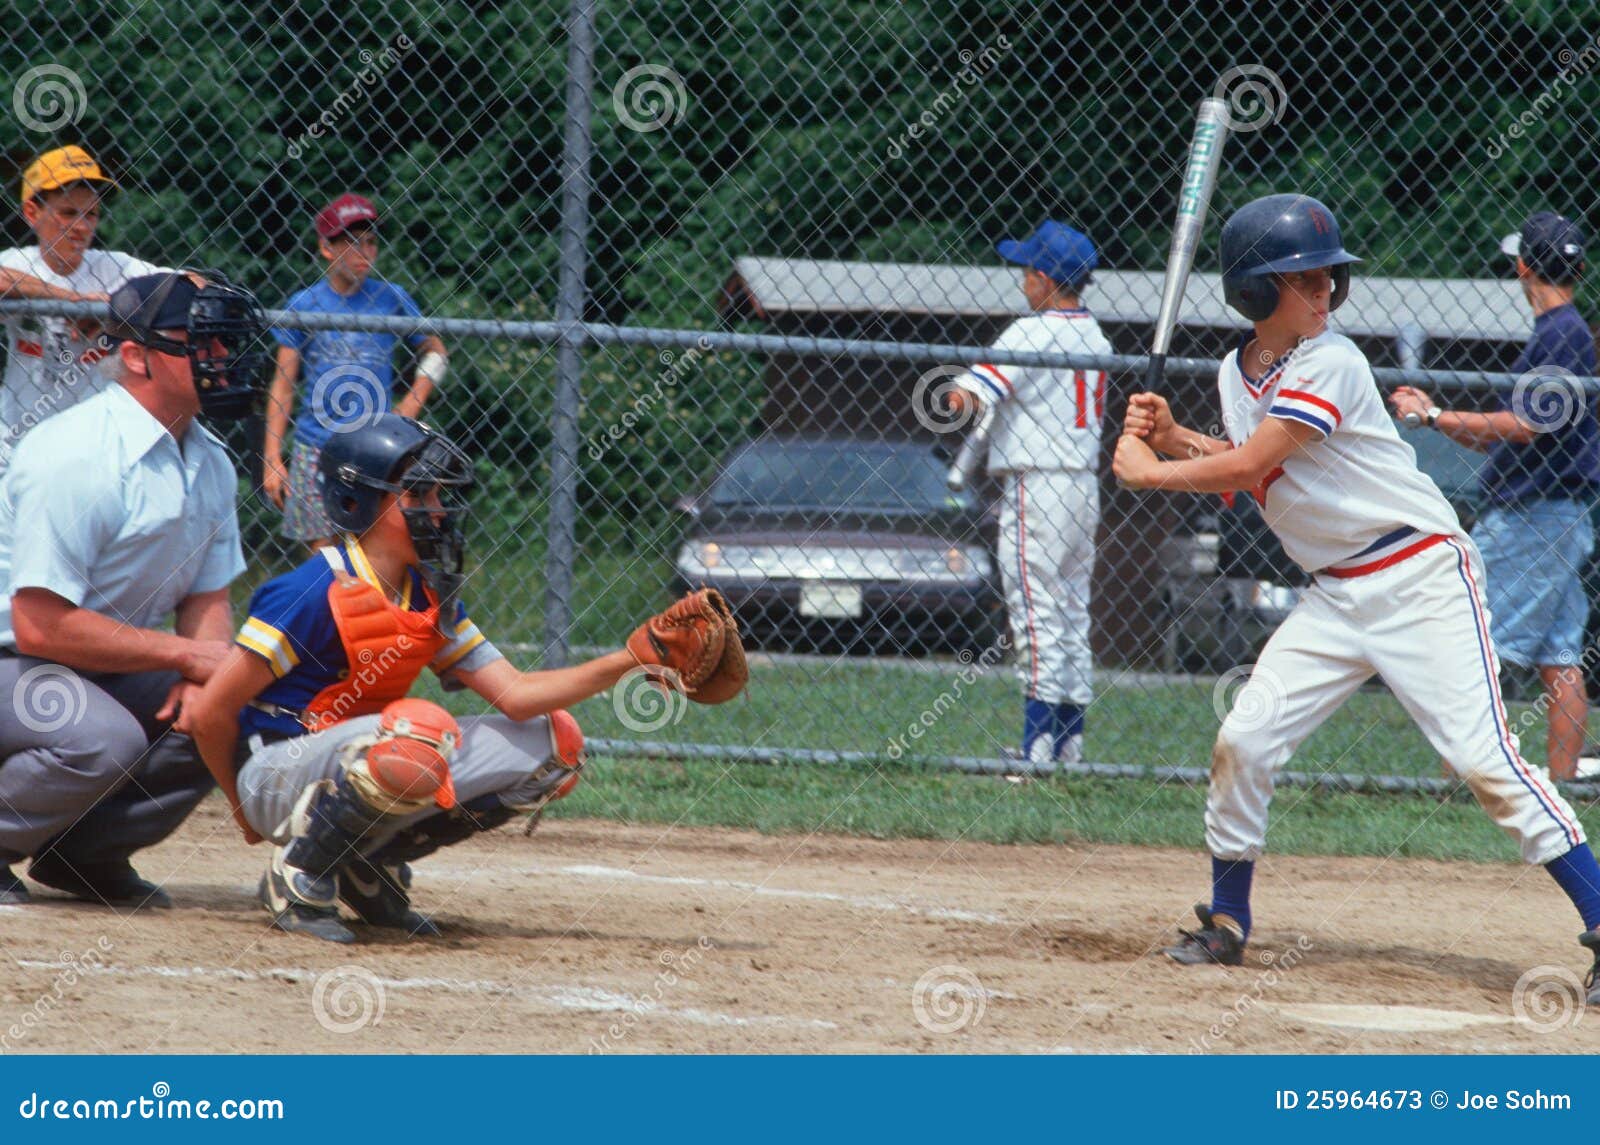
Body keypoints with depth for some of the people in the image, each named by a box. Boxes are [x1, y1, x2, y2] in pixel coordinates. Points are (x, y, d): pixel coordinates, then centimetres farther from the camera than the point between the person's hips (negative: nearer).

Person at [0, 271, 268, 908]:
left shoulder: (209, 465, 4)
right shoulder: (77, 455, -25)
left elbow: (207, 598, 9)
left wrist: (201, 679, -15)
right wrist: (185, 654, -22)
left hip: (106, 670, 9)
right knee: (102, 736, -35)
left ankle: (85, 854, 5)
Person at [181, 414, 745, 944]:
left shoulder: (432, 599, 7)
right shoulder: (315, 594, -19)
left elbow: (515, 695, -1)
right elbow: (208, 714, -17)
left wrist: (634, 657, -11)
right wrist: (250, 812, -1)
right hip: (276, 772, -8)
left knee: (553, 743, 2)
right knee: (422, 732, -38)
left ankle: (373, 863, 5)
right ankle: (298, 876, -17)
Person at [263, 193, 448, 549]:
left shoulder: (390, 299, 5)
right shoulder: (304, 304, 3)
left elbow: (433, 351, 19)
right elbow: (283, 384, 5)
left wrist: (412, 403, 3)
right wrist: (272, 459, 0)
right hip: (316, 450, 0)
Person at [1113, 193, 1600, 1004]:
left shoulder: (1330, 364, -16)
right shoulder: (1237, 372, 8)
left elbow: (1249, 466, -21)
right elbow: (1245, 465, 22)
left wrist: (1149, 473, -9)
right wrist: (1170, 436, 6)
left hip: (1422, 577, -7)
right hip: (1337, 594, 7)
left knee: (1482, 755, -16)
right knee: (1245, 738, -1)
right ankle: (1226, 924, 16)